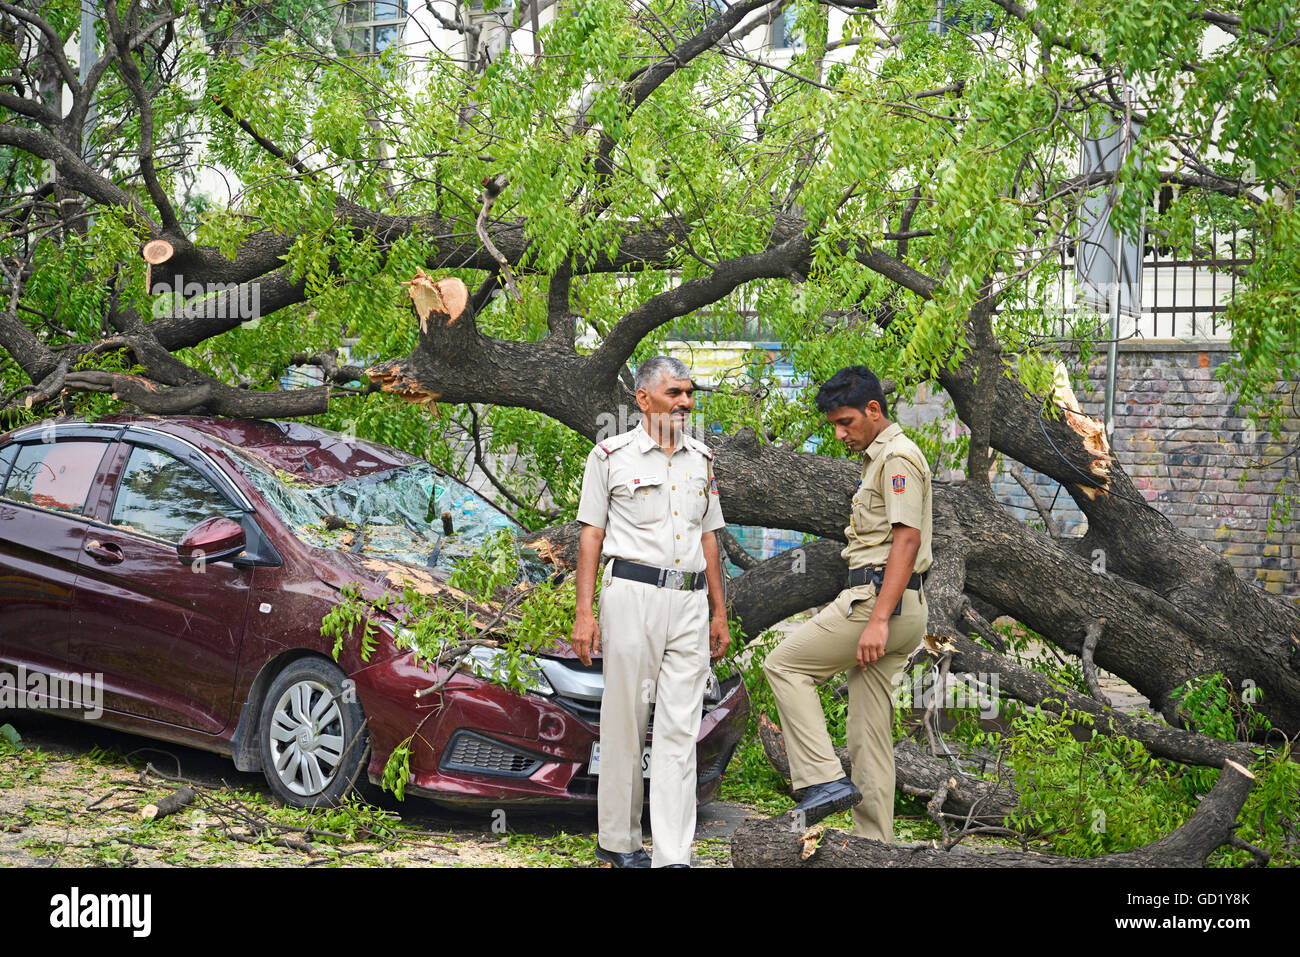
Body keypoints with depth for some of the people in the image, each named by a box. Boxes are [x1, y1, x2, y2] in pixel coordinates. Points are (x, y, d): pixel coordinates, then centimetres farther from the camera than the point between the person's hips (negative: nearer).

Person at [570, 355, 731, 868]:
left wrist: (720, 612, 17)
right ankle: (617, 840, 16)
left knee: (680, 729, -1)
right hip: (633, 594, -4)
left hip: (689, 600, 4)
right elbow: (591, 534, 0)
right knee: (625, 721, 2)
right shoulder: (611, 455, 1)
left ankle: (674, 855, -2)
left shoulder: (701, 459, 15)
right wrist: (584, 612, -7)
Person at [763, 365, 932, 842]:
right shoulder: (878, 458, 22)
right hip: (886, 609, 10)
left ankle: (825, 780, -9)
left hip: (880, 601, -10)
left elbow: (908, 539, -21)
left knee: (784, 664, -3)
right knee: (869, 733, 9)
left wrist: (878, 619, -27)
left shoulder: (898, 456, -11)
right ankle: (874, 845, 10)